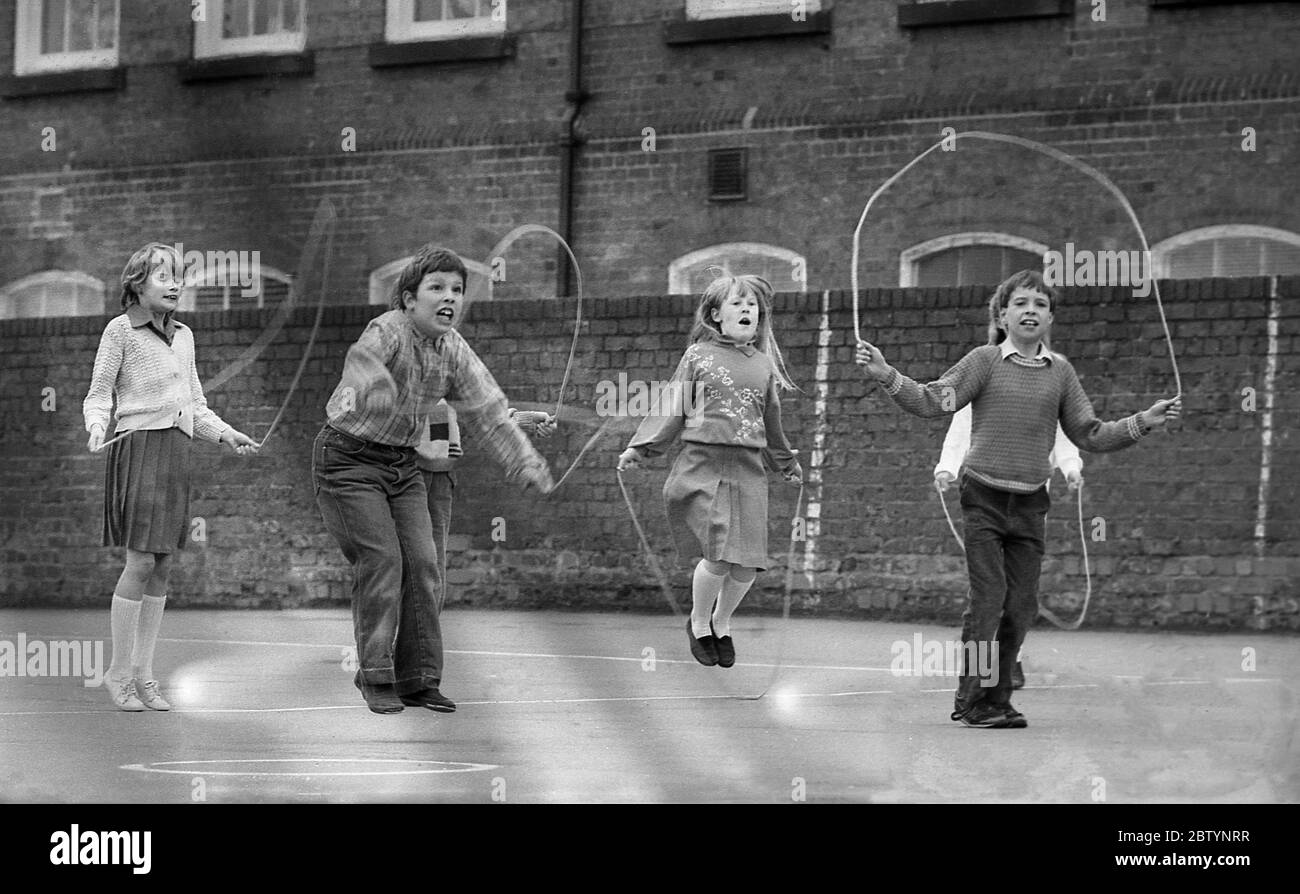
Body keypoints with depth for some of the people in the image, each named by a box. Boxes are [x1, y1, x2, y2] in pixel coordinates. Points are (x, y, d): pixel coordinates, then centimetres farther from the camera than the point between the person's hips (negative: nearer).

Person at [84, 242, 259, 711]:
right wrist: (97, 425, -20)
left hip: (176, 452, 7)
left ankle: (143, 672, 12)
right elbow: (98, 393, -1)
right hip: (138, 448, -7)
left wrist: (226, 434, 9)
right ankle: (119, 671, 0)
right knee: (141, 562, -10)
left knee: (163, 565, 6)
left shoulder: (183, 336, 17)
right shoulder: (121, 329, -2)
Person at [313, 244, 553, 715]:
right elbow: (364, 358, -45)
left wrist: (523, 462, -2)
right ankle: (376, 678, -2)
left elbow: (487, 410, 4)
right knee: (381, 561, -13)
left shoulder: (454, 351, -2)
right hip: (348, 458, -6)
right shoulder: (387, 331, -23)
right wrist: (372, 385, -68)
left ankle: (418, 679, 10)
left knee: (422, 562, 0)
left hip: (402, 464, 7)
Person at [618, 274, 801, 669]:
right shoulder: (698, 356, 3)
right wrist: (639, 448, -1)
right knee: (718, 556, -15)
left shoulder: (765, 365, 14)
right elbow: (671, 409, 6)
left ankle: (721, 621, 26)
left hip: (748, 470, 4)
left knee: (747, 562, -2)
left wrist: (787, 465, 35)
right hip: (702, 466, -4)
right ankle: (698, 624, 12)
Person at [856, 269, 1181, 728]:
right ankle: (971, 700, -2)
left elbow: (1090, 435, 12)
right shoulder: (986, 360, -1)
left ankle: (997, 700, 16)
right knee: (988, 599, -10)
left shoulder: (1060, 371, 8)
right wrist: (887, 376, -22)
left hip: (1030, 504, 4)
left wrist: (1143, 422, 2)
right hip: (984, 498, -4)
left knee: (1021, 605, 4)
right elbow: (931, 401, -8)